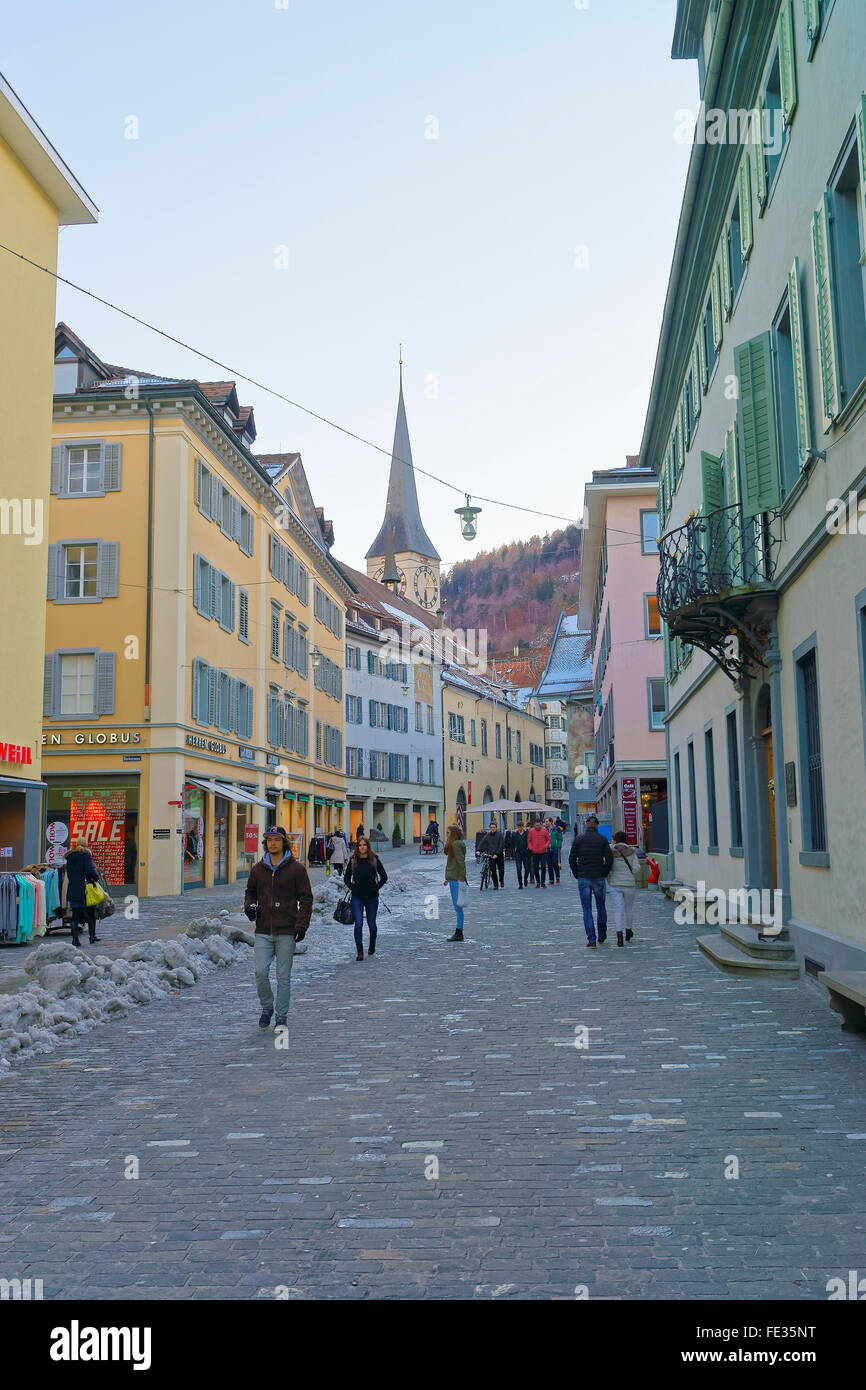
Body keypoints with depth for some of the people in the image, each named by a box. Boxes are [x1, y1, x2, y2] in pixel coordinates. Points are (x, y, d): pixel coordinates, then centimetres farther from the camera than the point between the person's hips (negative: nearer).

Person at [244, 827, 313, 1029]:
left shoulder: (296, 868, -1)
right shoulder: (258, 869, 8)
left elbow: (305, 898, 1)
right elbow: (251, 891, 23)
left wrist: (302, 925, -8)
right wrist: (250, 905, 1)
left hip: (286, 932, -2)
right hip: (263, 931, 2)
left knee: (283, 977, 3)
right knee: (260, 972, -5)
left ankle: (281, 1016, 15)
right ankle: (267, 1007, 19)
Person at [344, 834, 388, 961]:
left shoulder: (375, 860, -1)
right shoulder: (353, 861, 3)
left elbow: (384, 877, 6)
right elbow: (346, 878, 14)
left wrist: (376, 887, -7)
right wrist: (352, 887, -3)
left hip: (372, 897, 0)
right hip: (357, 897, 0)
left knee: (371, 924, 11)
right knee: (358, 923, -12)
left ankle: (372, 946, 35)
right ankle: (359, 952, -10)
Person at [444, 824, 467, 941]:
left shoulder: (456, 844, -14)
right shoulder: (452, 844, 17)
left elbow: (461, 862, -19)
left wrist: (460, 878, -21)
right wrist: (448, 878, 23)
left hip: (456, 879, -11)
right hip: (453, 878, 11)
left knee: (458, 906, -7)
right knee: (457, 907, 12)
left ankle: (459, 933, -4)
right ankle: (458, 933, 16)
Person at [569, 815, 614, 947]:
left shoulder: (578, 839, -1)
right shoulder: (602, 839, -1)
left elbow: (572, 859, -3)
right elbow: (609, 858, -8)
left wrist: (577, 875, 8)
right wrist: (605, 873, 6)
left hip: (583, 878, -1)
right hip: (599, 878, 1)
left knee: (587, 909, 3)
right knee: (601, 907, 18)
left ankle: (591, 940, -4)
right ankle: (602, 936, 25)